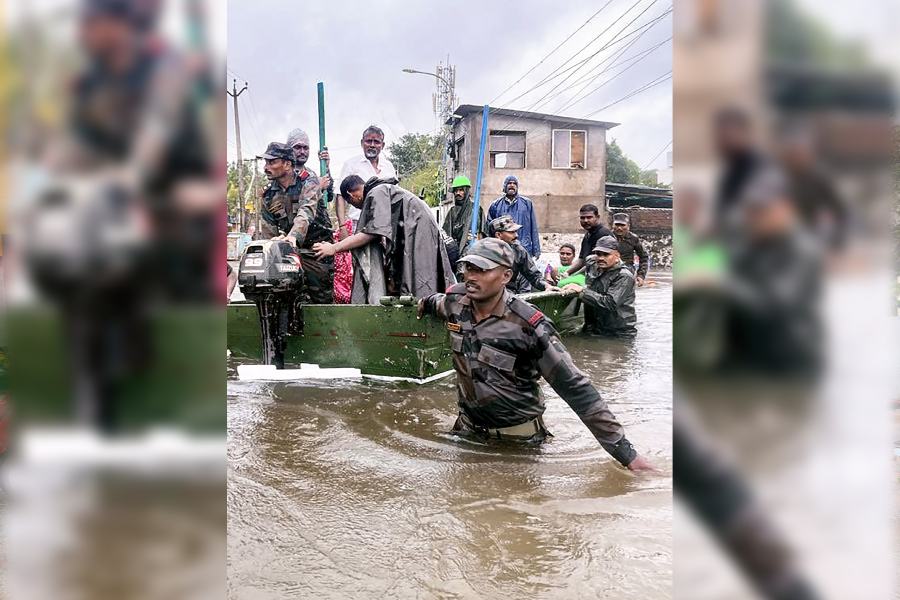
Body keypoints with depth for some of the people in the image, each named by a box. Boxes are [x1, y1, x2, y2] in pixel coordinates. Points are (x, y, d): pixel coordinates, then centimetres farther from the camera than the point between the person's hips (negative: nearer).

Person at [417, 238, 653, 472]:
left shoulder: (528, 326, -28)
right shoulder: (454, 300, -11)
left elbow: (576, 388, -26)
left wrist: (626, 453, -27)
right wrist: (426, 303, 42)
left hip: (518, 438, -5)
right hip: (467, 428, 5)